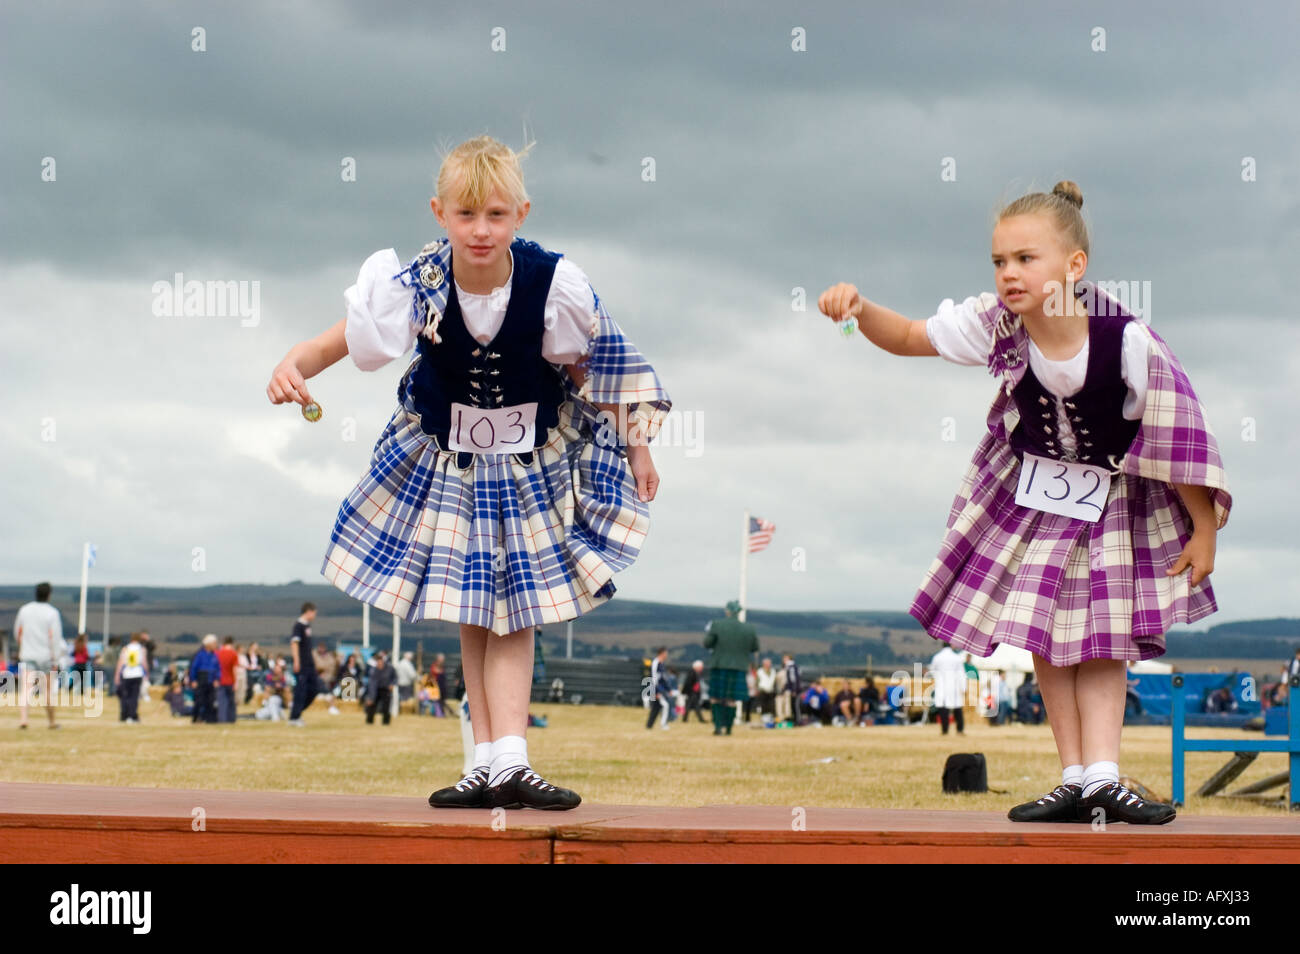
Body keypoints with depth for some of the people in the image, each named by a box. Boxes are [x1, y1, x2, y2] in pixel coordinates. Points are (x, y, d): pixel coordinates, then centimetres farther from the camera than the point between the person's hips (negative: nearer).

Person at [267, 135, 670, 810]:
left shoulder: (554, 284, -22)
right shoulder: (417, 287, -23)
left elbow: (597, 366, -8)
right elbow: (344, 338, -20)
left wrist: (636, 447, 1)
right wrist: (293, 366, -43)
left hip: (532, 462, -1)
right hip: (443, 460, 1)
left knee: (514, 613, -3)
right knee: (473, 617, 6)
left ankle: (506, 763, -7)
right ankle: (492, 766, 10)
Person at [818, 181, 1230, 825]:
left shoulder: (1127, 341, -32)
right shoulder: (995, 323, -22)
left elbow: (1178, 439, -22)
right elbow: (907, 338, -7)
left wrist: (1203, 530, -15)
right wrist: (859, 309, -29)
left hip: (1111, 496, -3)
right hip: (1029, 485, 4)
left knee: (1100, 642, -1)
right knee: (1044, 642, 5)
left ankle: (1102, 778, 1)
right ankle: (1076, 781, 12)